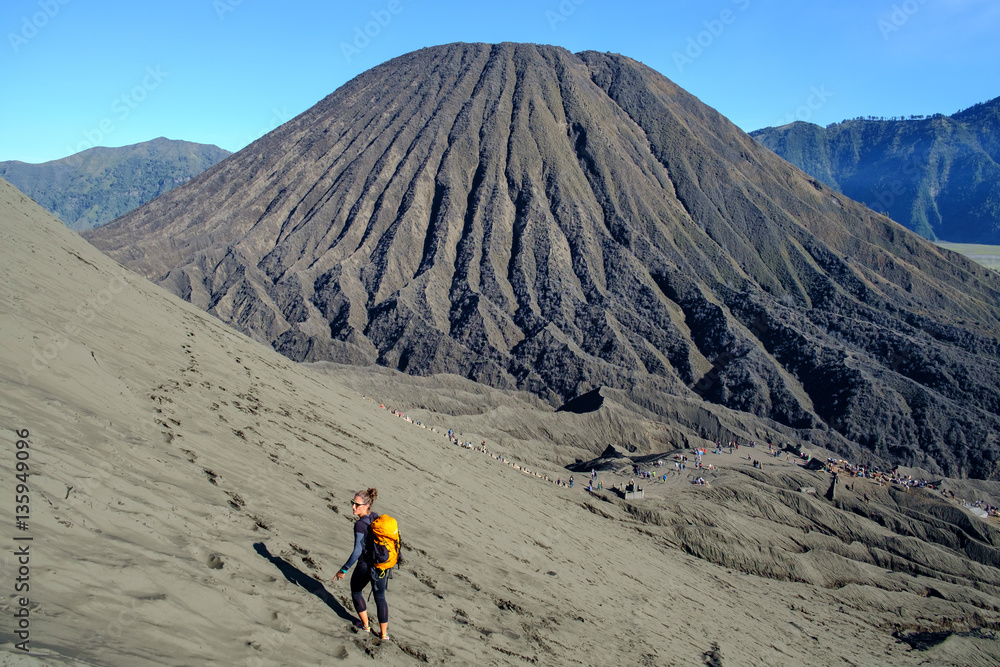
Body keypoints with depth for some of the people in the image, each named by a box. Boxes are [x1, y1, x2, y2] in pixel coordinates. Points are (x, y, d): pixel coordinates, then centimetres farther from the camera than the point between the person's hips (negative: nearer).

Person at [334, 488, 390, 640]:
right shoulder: (377, 518, -1)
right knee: (380, 598, 20)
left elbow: (357, 551, -25)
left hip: (365, 566, -6)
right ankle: (384, 634, 26)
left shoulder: (360, 524, -23)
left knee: (356, 592, 24)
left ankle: (365, 625, 33)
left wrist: (344, 570, -16)